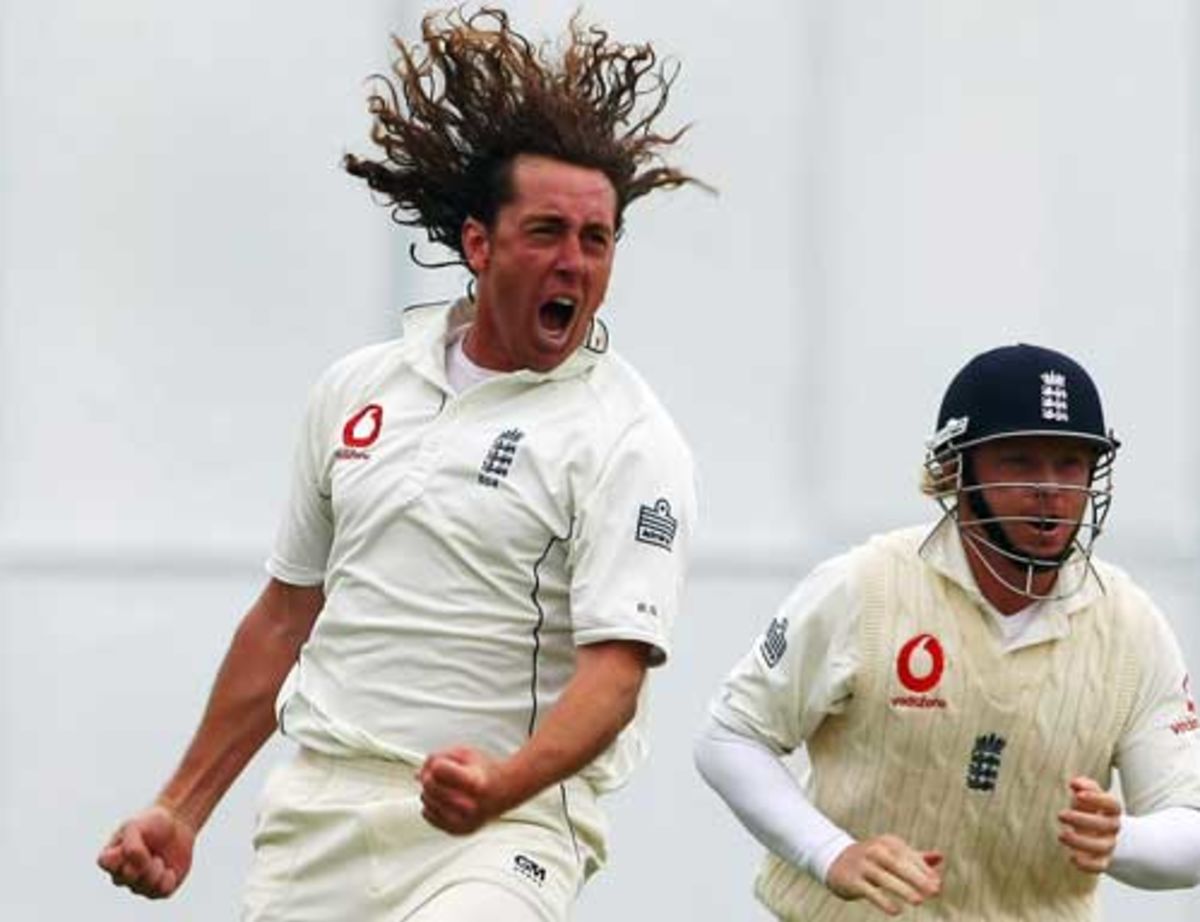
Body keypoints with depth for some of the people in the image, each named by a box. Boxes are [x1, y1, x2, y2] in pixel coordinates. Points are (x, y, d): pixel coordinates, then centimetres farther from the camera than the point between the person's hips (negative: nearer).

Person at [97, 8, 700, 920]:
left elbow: (614, 669, -14)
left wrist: (503, 788, -32)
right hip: (318, 809, 5)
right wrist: (183, 809, 17)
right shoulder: (360, 390, 12)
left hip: (502, 824, -5)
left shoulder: (630, 440, -5)